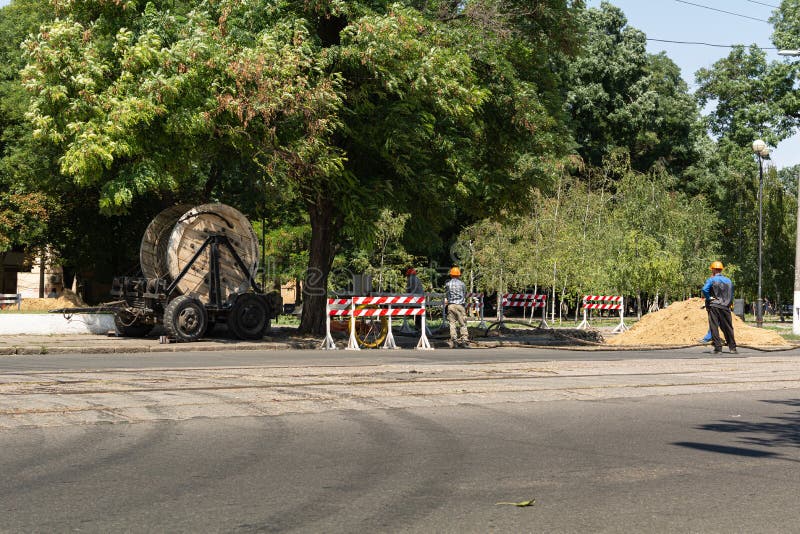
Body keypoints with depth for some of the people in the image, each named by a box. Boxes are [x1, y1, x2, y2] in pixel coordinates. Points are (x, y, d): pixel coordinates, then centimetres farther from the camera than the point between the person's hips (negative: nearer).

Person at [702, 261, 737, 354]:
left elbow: (705, 289, -21)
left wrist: (709, 298, -8)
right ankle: (732, 347, 13)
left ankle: (718, 347, -8)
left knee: (714, 327, -2)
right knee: (728, 328, 10)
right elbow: (731, 295, 15)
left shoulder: (711, 280, -3)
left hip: (713, 307, -4)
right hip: (725, 307, 4)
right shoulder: (728, 281, 12)